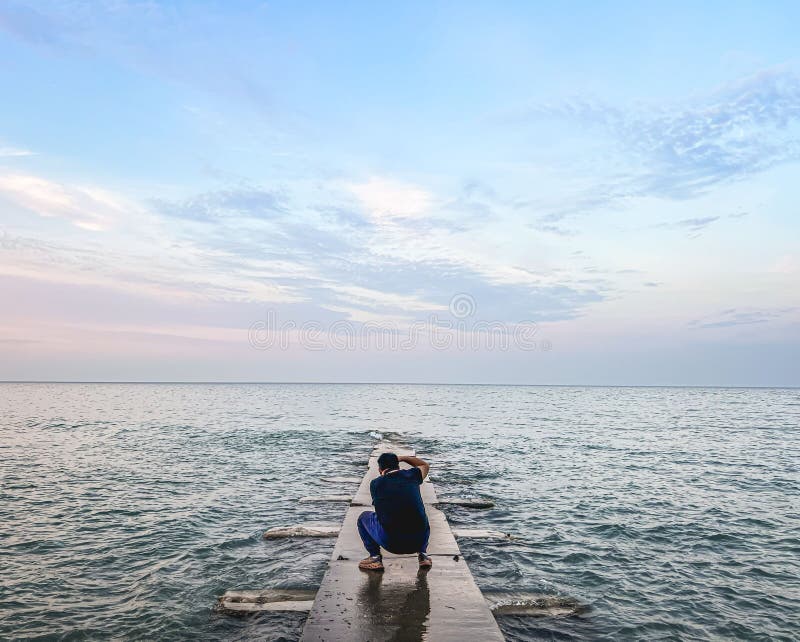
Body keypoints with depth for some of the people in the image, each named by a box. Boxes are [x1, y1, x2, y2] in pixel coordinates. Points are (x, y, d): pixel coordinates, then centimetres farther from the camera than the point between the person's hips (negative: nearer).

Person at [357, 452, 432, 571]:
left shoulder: (375, 484, 4)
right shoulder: (411, 476, 7)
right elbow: (425, 466, 30)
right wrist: (401, 458, 33)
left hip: (391, 543, -2)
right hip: (418, 541, 2)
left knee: (364, 517, 25)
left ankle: (375, 557, 15)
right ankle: (422, 554, 20)